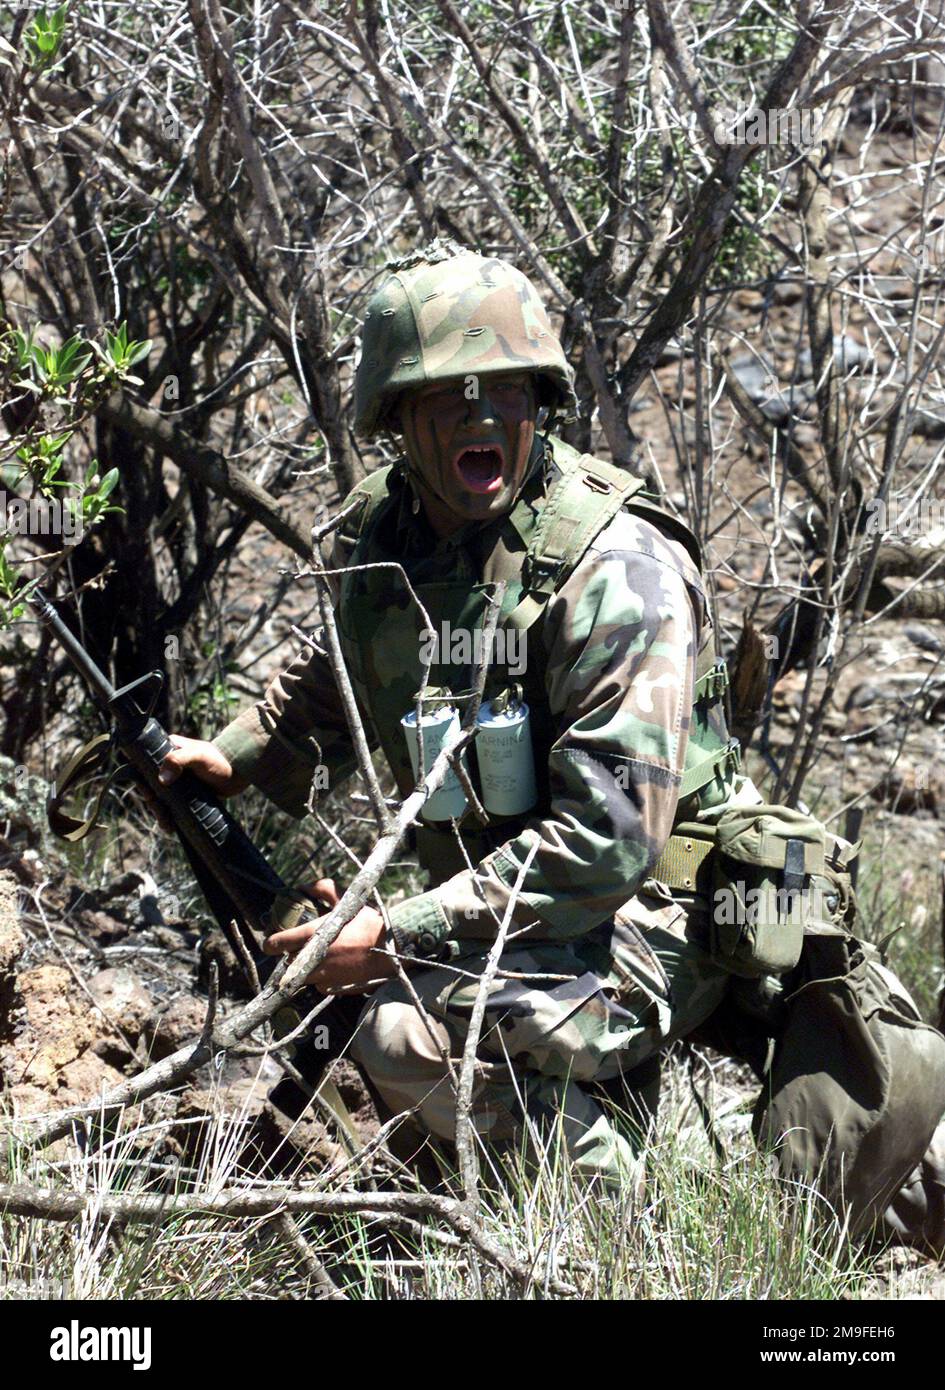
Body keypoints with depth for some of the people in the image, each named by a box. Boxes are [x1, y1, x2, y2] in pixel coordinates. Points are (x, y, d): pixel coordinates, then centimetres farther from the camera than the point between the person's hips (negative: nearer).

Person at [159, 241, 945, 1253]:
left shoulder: (617, 565, -22)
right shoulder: (373, 539, -1)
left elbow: (605, 841, -28)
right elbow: (334, 678, 25)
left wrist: (397, 936, -27)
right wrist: (238, 759, 9)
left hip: (647, 902, -7)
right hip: (501, 907, 7)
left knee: (410, 1036, -29)